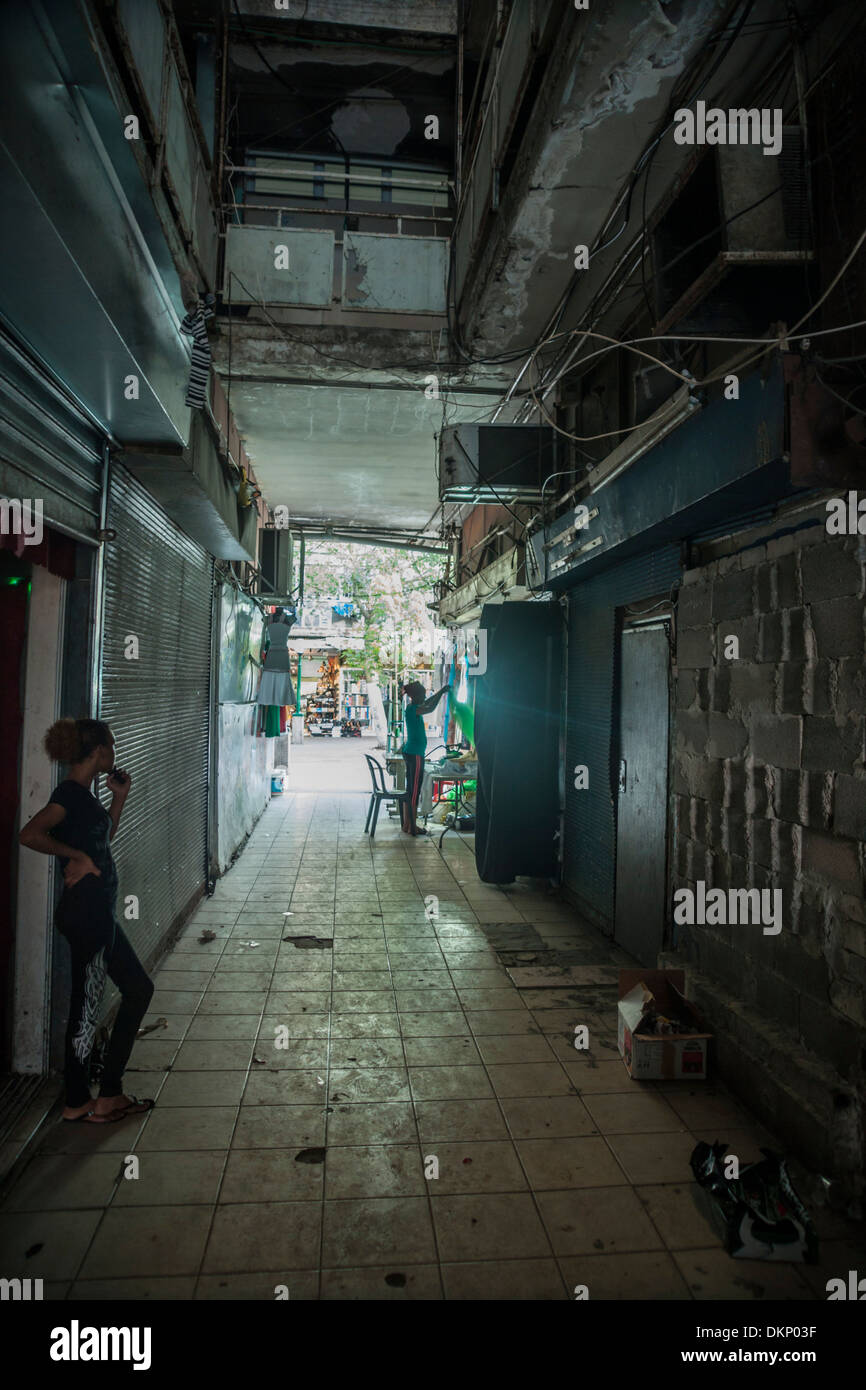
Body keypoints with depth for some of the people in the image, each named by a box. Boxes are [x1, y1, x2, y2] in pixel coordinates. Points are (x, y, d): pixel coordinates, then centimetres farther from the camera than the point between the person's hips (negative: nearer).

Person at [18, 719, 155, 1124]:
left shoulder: (82, 794, 12)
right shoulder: (70, 793, -17)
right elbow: (30, 835, -31)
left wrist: (119, 798, 18)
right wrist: (76, 856, -21)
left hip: (98, 913, 10)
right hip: (85, 913, -10)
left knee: (139, 989, 15)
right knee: (87, 1006, 3)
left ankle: (110, 1093, 25)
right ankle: (76, 1104, 20)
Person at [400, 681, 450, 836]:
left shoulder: (411, 707, 13)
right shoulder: (412, 709, -15)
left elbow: (426, 703, 30)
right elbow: (430, 708, -18)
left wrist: (440, 692, 28)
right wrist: (441, 692, -5)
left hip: (409, 752, 10)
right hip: (415, 754, -10)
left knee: (409, 790, 13)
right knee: (414, 792, -5)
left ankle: (407, 824, 19)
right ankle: (412, 827, 0)